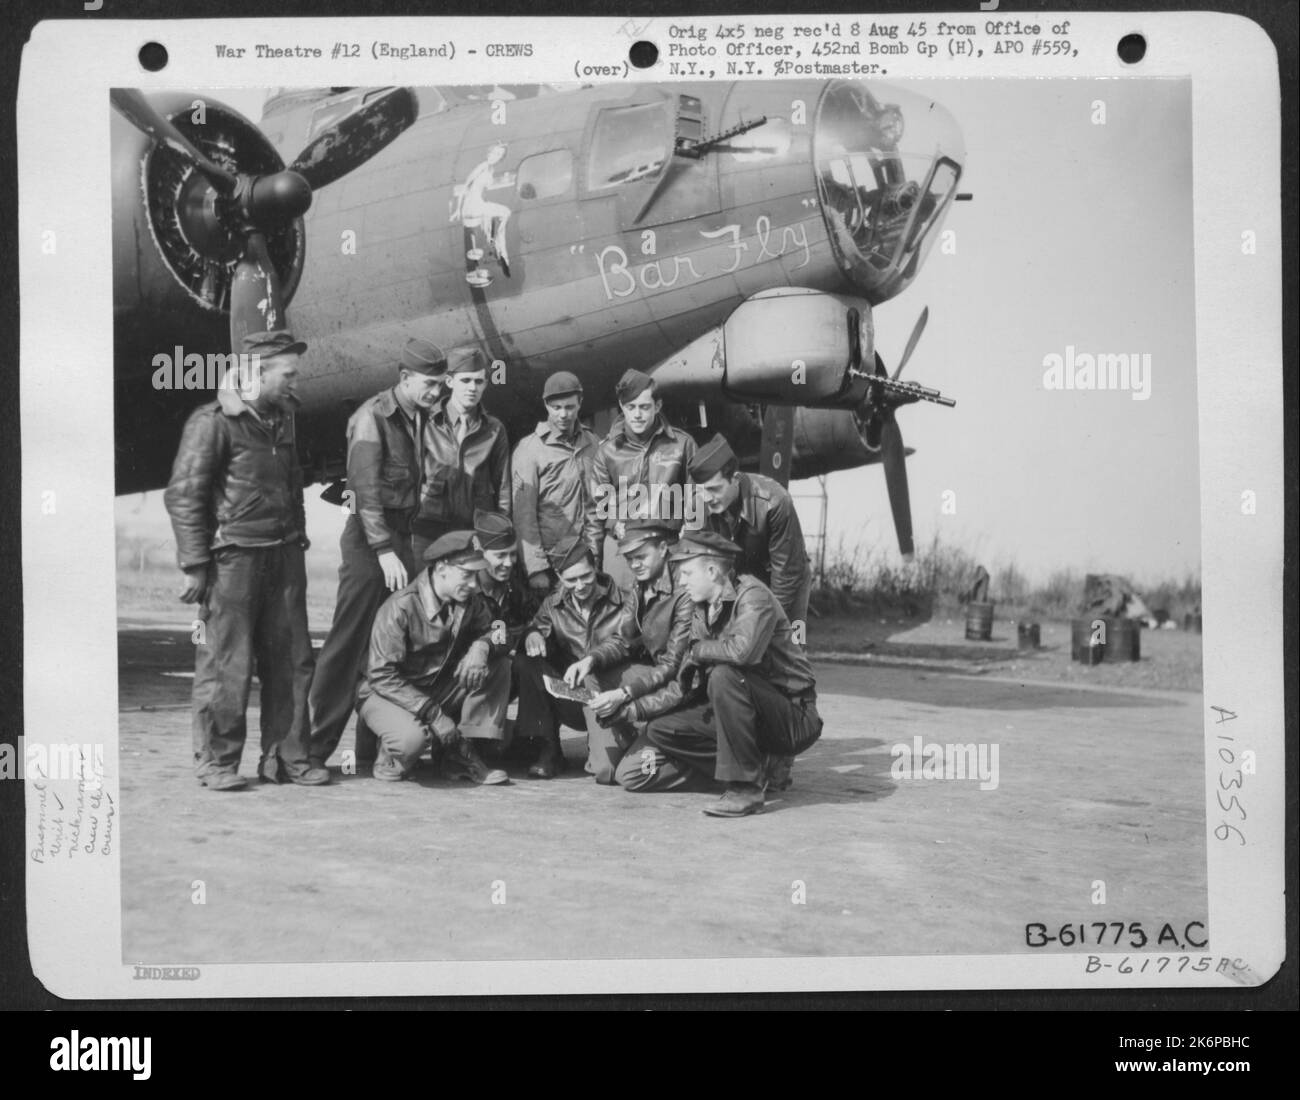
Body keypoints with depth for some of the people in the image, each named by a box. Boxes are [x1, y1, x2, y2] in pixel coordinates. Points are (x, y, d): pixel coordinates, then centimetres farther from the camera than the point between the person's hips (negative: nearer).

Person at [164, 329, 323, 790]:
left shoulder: (281, 419, 16)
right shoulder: (213, 422, -8)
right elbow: (182, 496, -11)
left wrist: (297, 541, 18)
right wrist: (195, 566, -13)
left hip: (283, 556, 7)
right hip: (232, 557, -7)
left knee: (292, 660, 6)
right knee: (226, 665, -3)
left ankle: (285, 756, 14)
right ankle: (216, 761, 7)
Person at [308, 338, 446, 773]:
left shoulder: (420, 418, 12)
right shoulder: (371, 417, -11)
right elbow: (365, 489, -17)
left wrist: (403, 543, 7)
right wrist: (384, 550, -23)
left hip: (401, 536, 8)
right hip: (368, 538, -8)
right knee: (350, 644, -8)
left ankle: (373, 748, 15)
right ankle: (315, 748, -3)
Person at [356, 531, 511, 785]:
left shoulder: (468, 601, -5)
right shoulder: (400, 608, -25)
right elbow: (382, 677, -24)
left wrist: (481, 647, -22)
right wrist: (434, 714, -29)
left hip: (439, 688, 7)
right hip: (385, 694, -6)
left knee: (498, 666, -13)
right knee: (412, 737, -39)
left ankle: (462, 755, -9)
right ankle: (390, 761, 0)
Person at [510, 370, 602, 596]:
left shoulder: (592, 443, 7)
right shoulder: (529, 448, -6)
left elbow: (596, 501, 10)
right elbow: (523, 513, -10)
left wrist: (594, 551, 2)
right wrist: (536, 567, -14)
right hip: (547, 556, -3)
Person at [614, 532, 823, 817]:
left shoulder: (753, 596, -16)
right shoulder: (701, 614, 8)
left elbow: (742, 650, -37)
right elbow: (685, 689, 8)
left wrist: (697, 651, -17)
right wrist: (634, 708, -3)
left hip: (793, 718, -8)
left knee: (723, 674, -32)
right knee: (658, 731, -1)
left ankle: (746, 787, -24)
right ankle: (759, 764, 3)